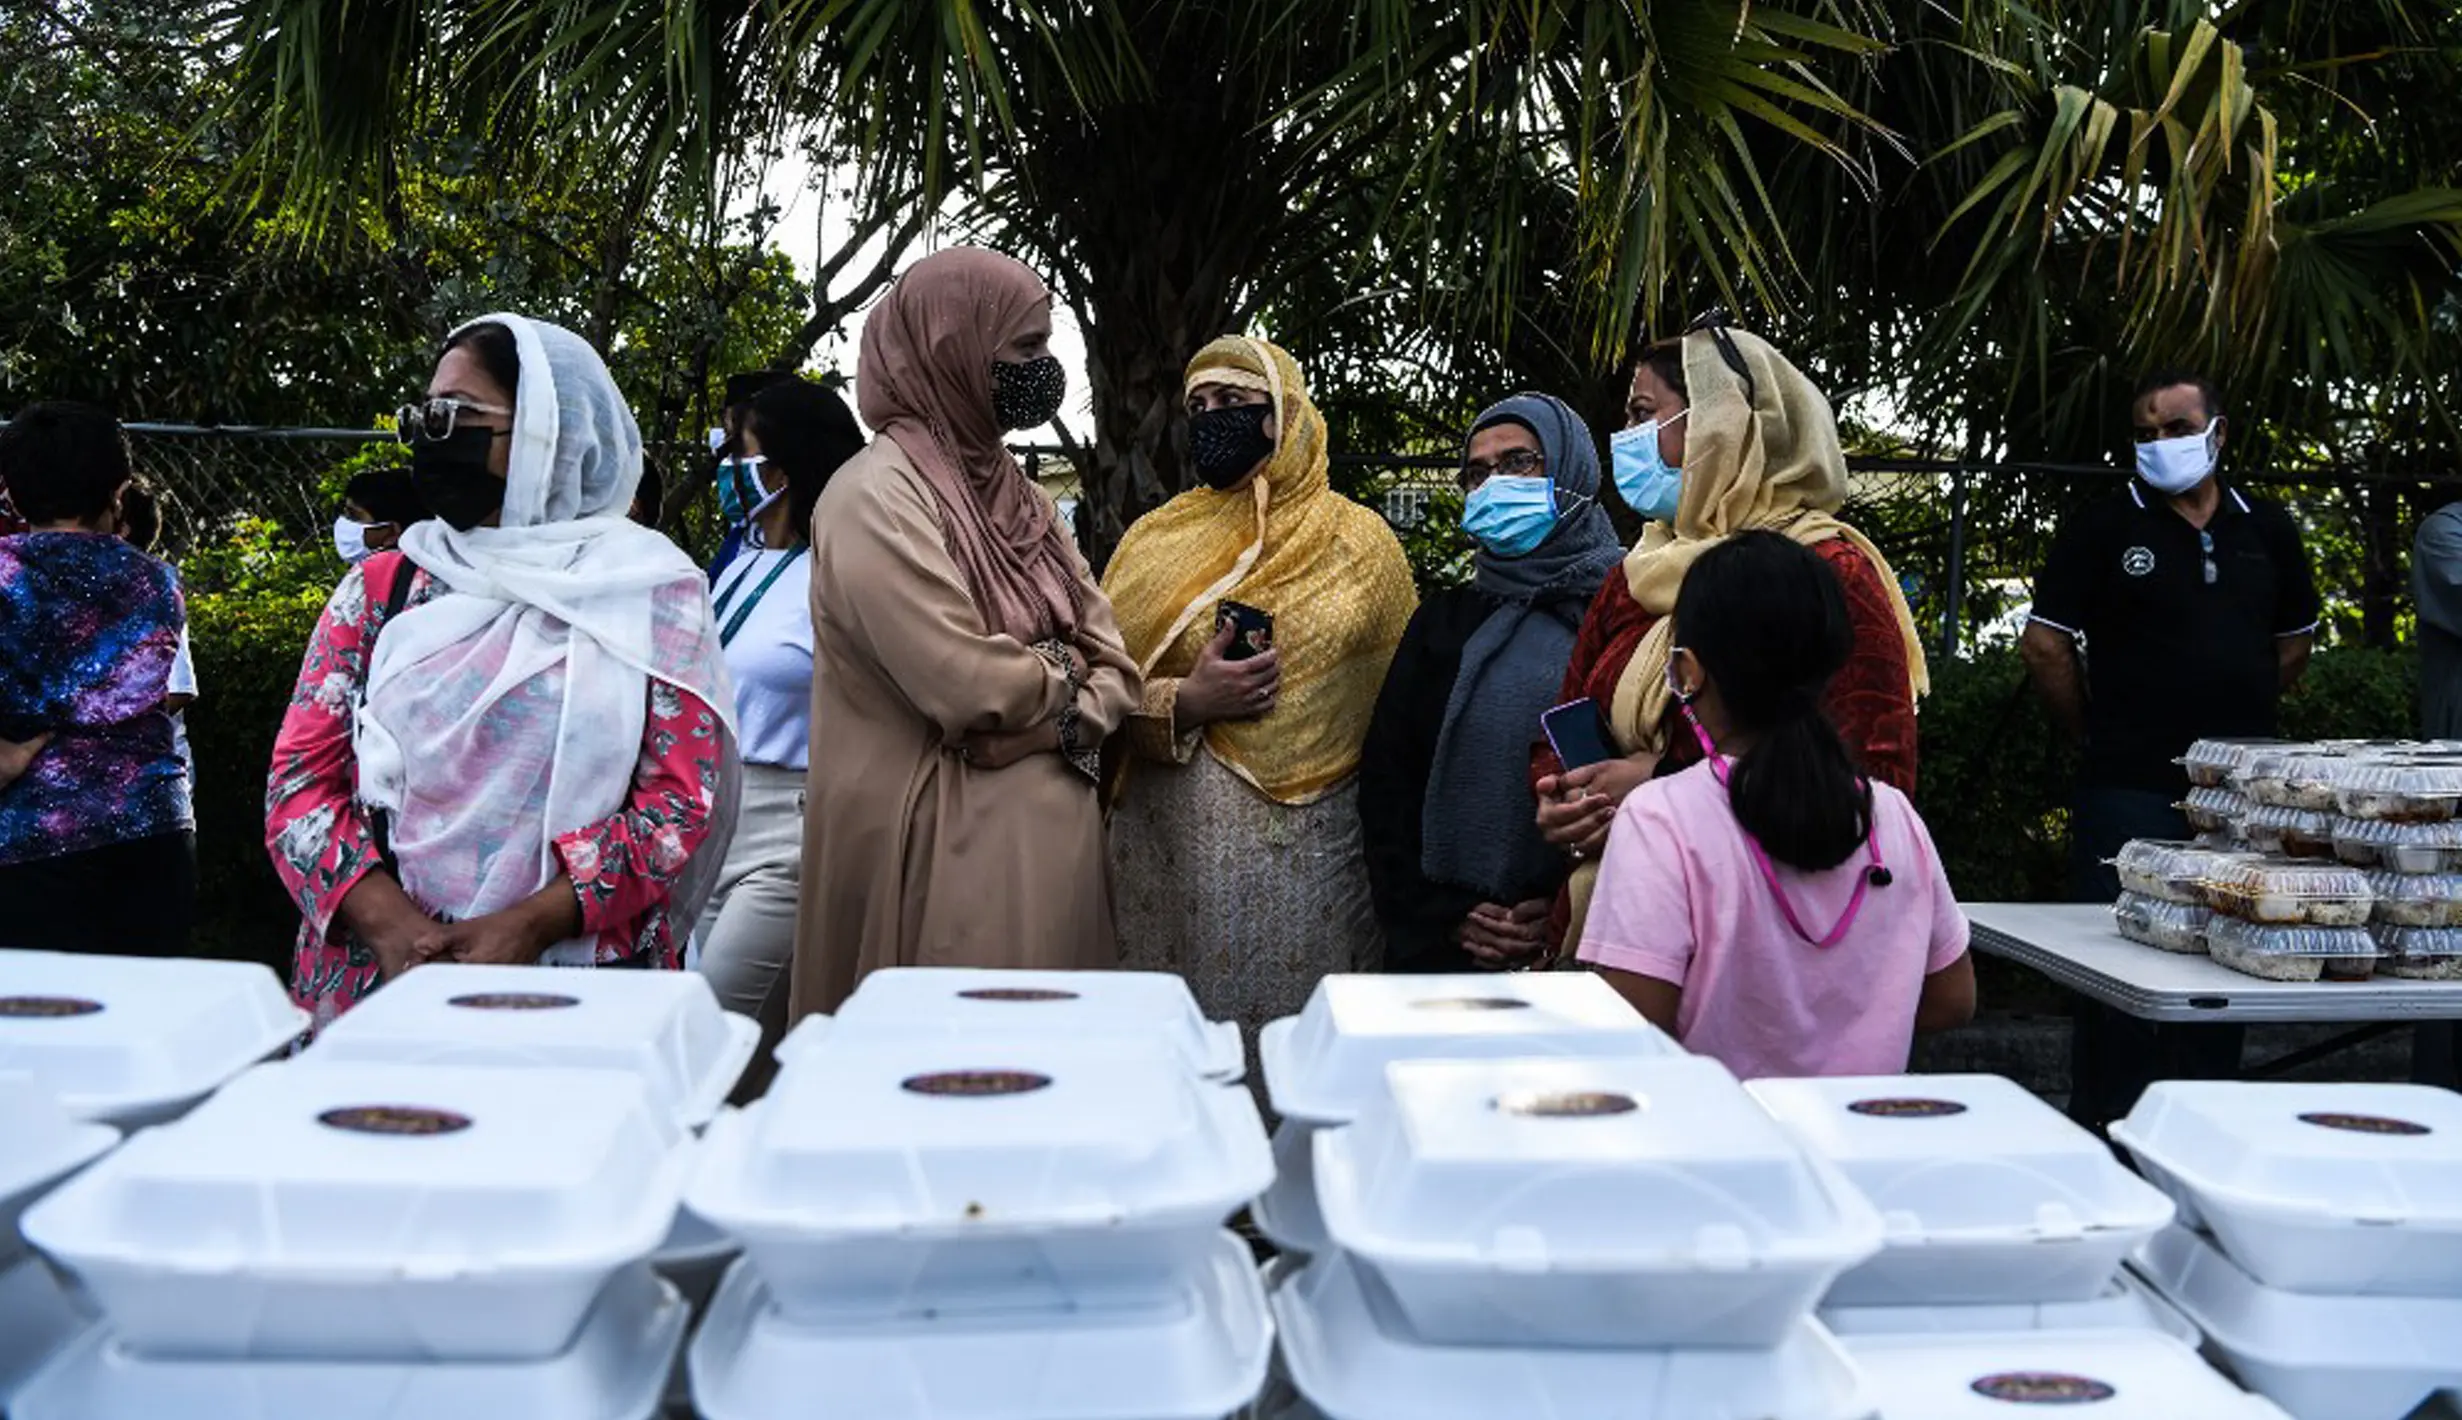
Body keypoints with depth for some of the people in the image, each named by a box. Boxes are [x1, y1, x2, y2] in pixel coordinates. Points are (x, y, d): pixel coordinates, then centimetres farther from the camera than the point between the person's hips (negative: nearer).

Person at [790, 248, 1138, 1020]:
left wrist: (1063, 723, -10)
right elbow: (971, 689, -22)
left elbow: (1114, 665, 10)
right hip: (946, 849, -8)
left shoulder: (1012, 494, 13)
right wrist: (1061, 672, -3)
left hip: (1051, 837, 8)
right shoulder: (878, 495, -12)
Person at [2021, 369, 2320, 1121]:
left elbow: (2294, 641, 20)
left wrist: (2238, 719, 13)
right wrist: (2098, 734, -1)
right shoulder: (2103, 528, -4)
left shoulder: (2267, 531, 9)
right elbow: (2044, 644, -5)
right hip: (2131, 789, -4)